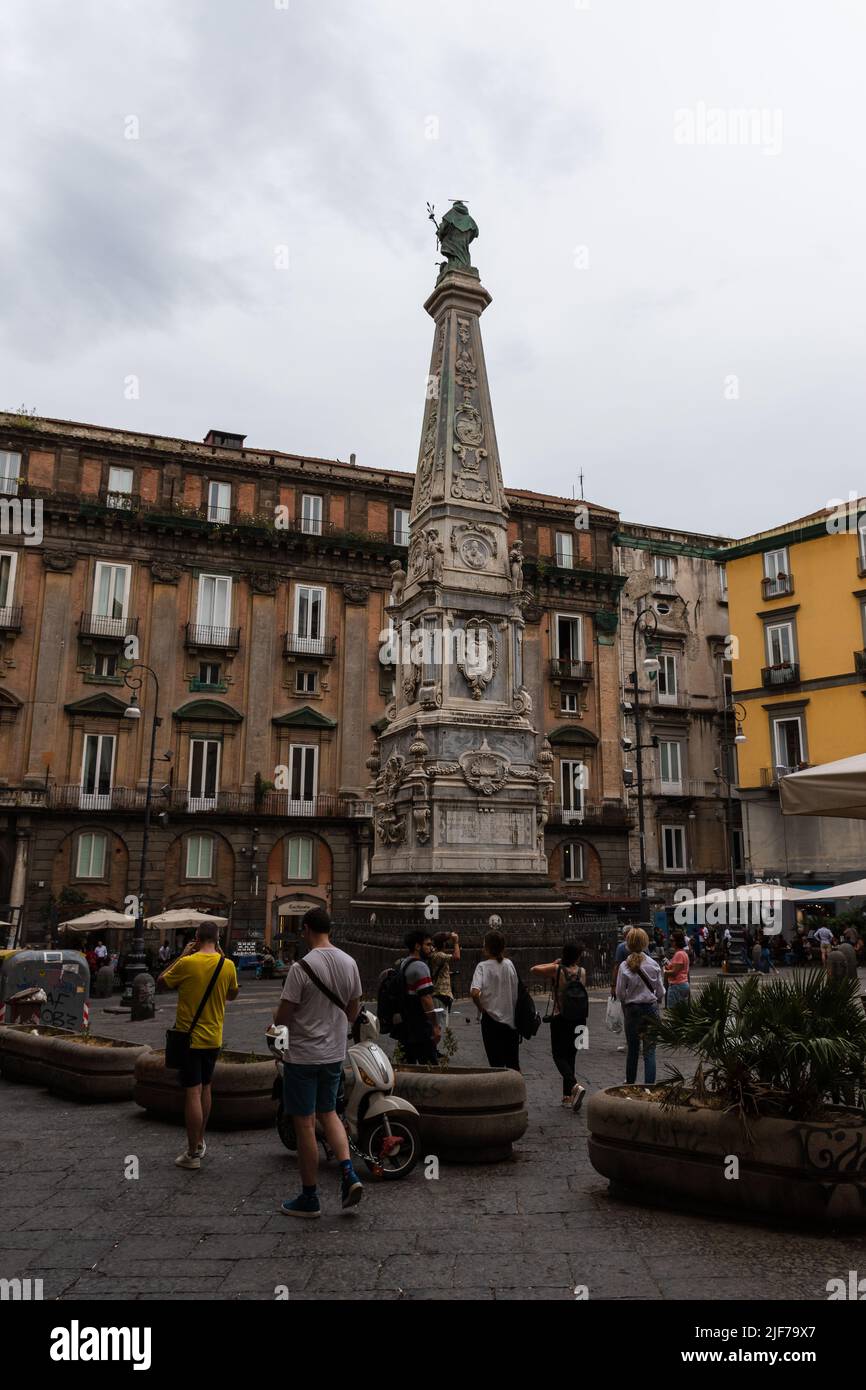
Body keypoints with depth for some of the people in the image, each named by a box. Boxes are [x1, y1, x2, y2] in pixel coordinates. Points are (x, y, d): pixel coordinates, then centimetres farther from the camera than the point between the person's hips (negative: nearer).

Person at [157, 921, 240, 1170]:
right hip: (214, 1038, 4)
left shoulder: (187, 963, -17)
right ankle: (200, 1142, 31)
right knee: (205, 1088, 20)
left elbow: (160, 983, -2)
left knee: (192, 1092, -1)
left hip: (189, 1037, -4)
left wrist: (182, 955, 1)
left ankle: (193, 1154, 4)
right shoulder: (228, 965, -6)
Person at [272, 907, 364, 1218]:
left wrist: (278, 1018, 7)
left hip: (303, 1055, -6)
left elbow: (282, 1017, -16)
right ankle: (348, 1173, 5)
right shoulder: (349, 963, 0)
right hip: (335, 1053, 6)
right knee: (328, 1112, 21)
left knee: (305, 1123, 4)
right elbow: (353, 1011, 10)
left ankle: (309, 1198, 14)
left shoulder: (302, 968, -20)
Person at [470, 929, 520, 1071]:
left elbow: (475, 992, -25)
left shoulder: (483, 966, -12)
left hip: (491, 1018, -3)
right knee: (513, 1063, 15)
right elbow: (516, 992, 4)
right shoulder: (509, 964, 0)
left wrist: (480, 1007, -9)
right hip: (511, 1019, 4)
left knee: (496, 1063, 7)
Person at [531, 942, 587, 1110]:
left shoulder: (557, 969, -13)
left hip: (559, 1018, -4)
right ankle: (567, 1095, 19)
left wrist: (553, 963, 1)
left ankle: (575, 1086, -21)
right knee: (570, 1055, 16)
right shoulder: (582, 971, -3)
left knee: (559, 1056, 1)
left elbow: (533, 970, -8)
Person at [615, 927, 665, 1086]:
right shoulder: (653, 964, -8)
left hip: (632, 1009, 0)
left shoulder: (624, 966, -11)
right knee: (649, 1050, 4)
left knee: (632, 1049, 16)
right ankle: (649, 1085, -1)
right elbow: (660, 991, 0)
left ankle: (630, 1082, 31)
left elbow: (620, 993, -7)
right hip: (651, 1008, 0)